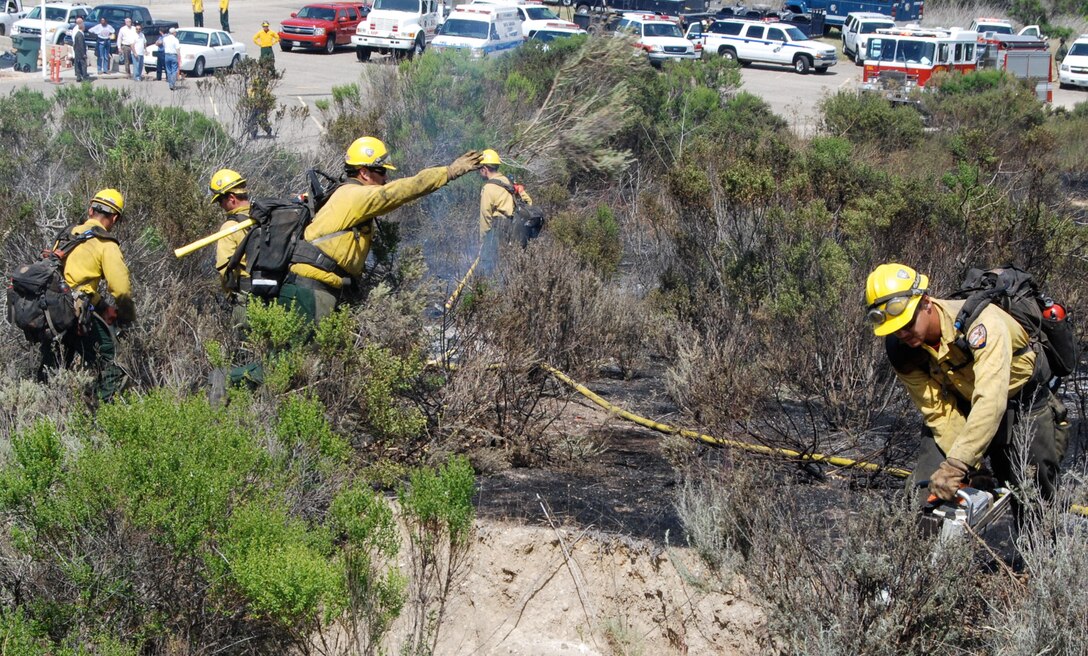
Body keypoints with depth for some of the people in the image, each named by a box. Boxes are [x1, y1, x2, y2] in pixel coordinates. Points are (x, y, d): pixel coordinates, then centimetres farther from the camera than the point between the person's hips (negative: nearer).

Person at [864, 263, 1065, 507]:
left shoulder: (979, 322, -37)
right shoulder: (900, 350, -19)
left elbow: (990, 401, -46)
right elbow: (938, 412, -18)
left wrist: (956, 466, -53)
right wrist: (970, 471, -28)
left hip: (1022, 399, -4)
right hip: (963, 406, 4)